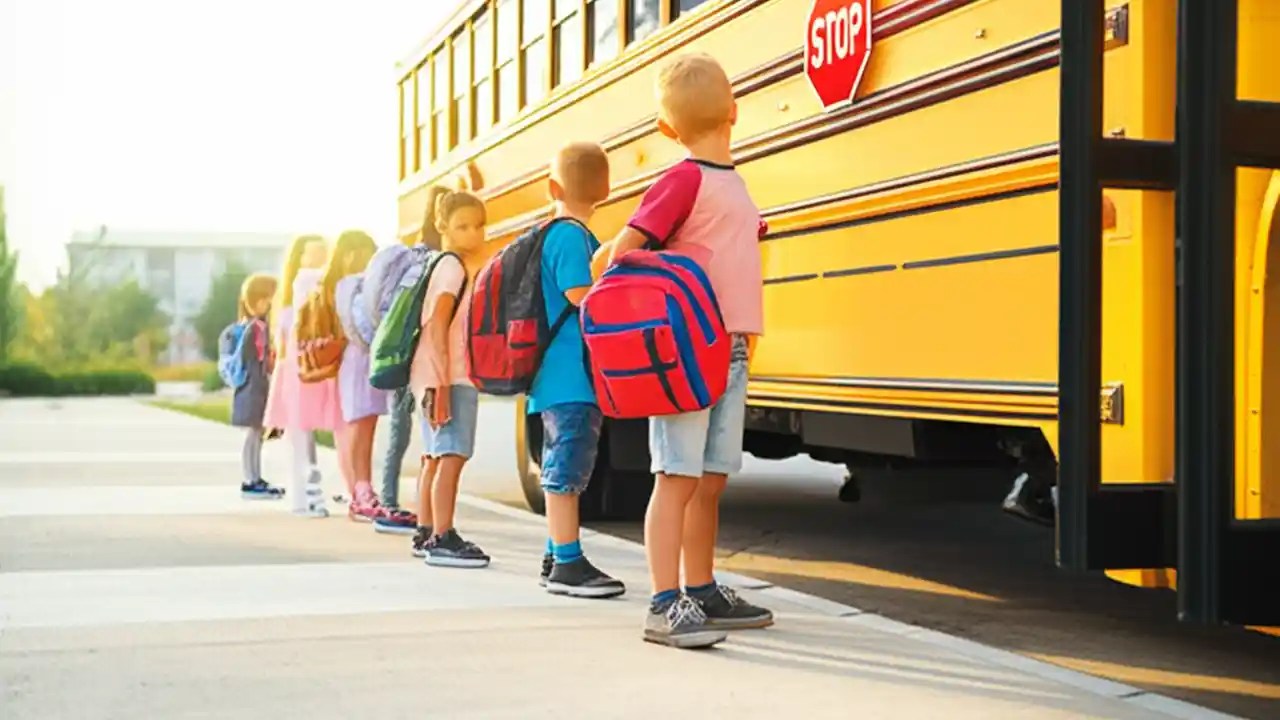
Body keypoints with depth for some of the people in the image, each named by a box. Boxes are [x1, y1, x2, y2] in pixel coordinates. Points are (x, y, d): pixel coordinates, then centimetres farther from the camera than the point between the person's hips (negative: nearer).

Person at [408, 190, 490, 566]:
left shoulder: (461, 266, 16)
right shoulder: (453, 266, -11)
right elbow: (437, 327, -19)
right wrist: (442, 382, -24)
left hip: (450, 376, 10)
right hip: (450, 376, -10)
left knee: (436, 458, 15)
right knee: (451, 457, -12)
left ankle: (426, 535, 22)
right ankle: (442, 540, -13)